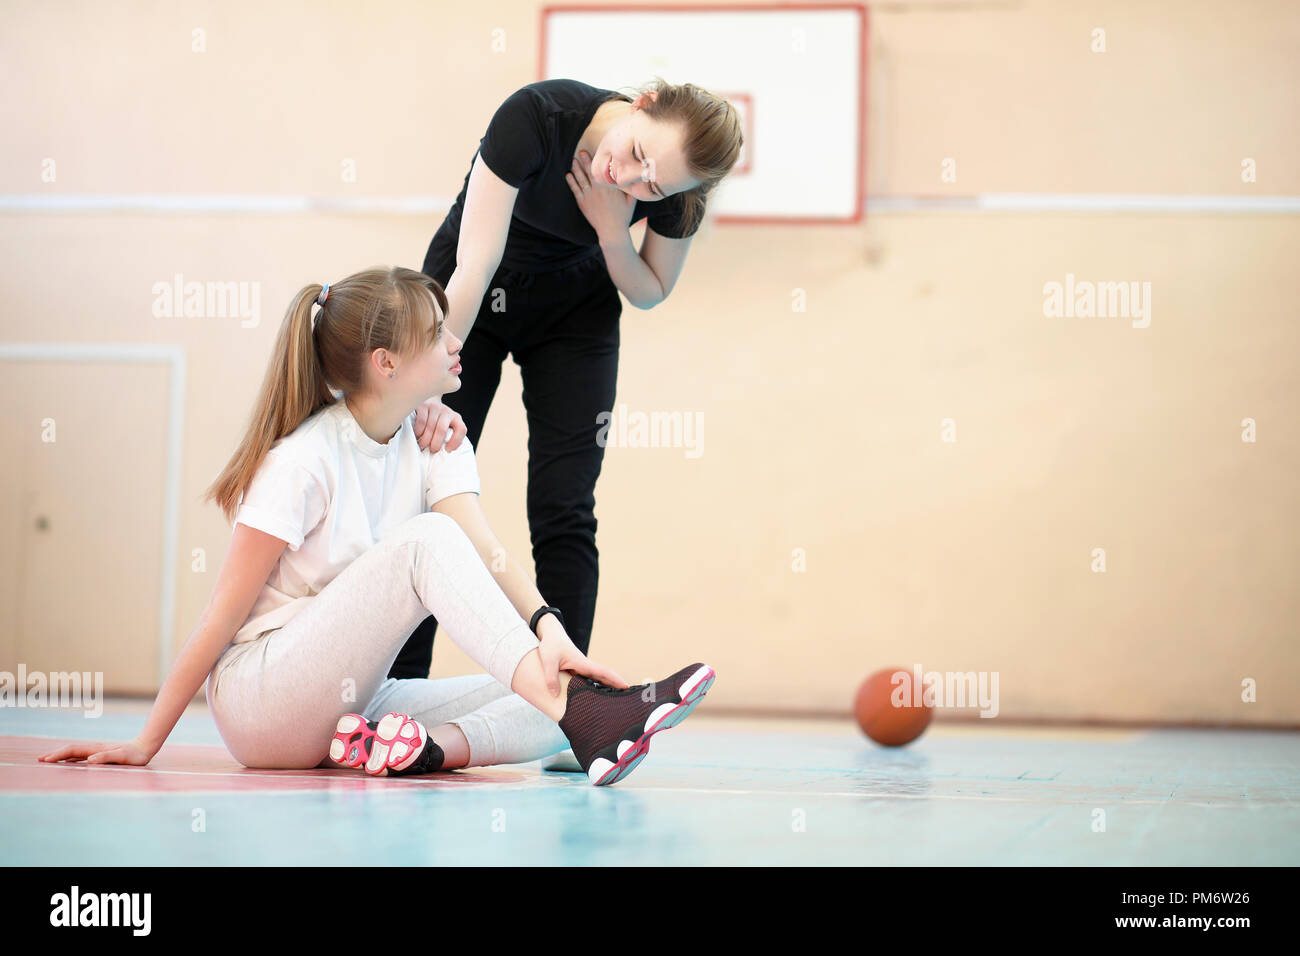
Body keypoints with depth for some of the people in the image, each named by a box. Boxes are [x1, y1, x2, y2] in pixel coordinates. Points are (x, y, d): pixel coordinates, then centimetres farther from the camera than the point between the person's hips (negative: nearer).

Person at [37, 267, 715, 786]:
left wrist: (547, 627, -34)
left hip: (351, 699, 7)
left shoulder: (436, 444, 4)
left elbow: (484, 552, -14)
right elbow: (224, 615, -12)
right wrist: (145, 744, -11)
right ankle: (579, 718, -44)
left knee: (537, 707, -15)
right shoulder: (305, 460, -15)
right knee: (425, 540, -29)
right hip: (258, 699, -7)